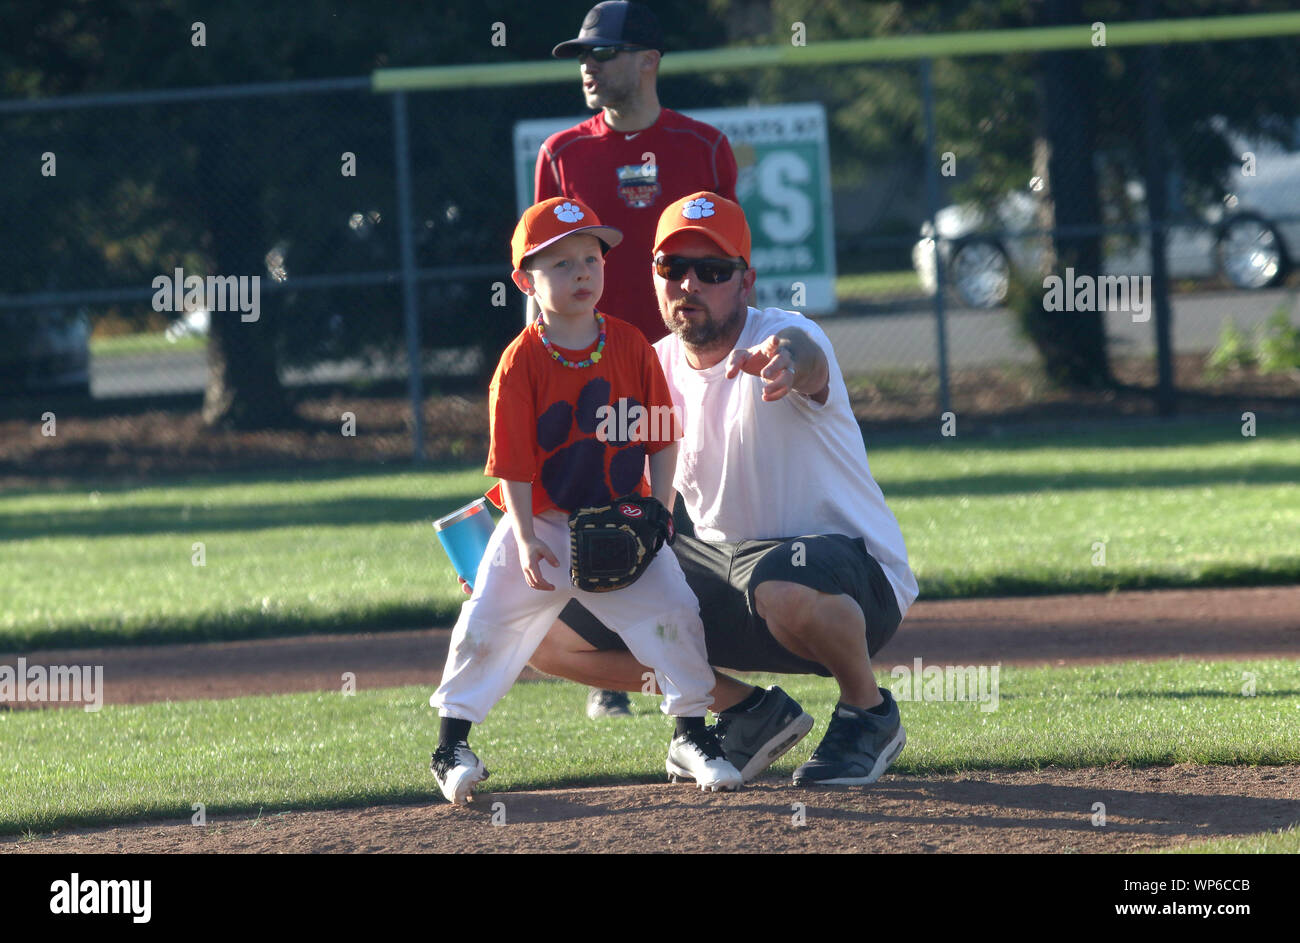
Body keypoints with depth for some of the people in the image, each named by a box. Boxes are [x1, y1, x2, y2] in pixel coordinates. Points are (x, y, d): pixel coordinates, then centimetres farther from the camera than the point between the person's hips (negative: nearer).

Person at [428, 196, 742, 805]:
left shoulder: (630, 346, -3)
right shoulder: (521, 363, -13)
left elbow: (661, 439, 2)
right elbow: (513, 463, -13)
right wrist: (526, 540, -20)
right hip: (542, 522, -2)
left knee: (674, 611, -11)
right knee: (486, 626, -8)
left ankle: (691, 737, 5)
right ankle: (452, 743, 7)